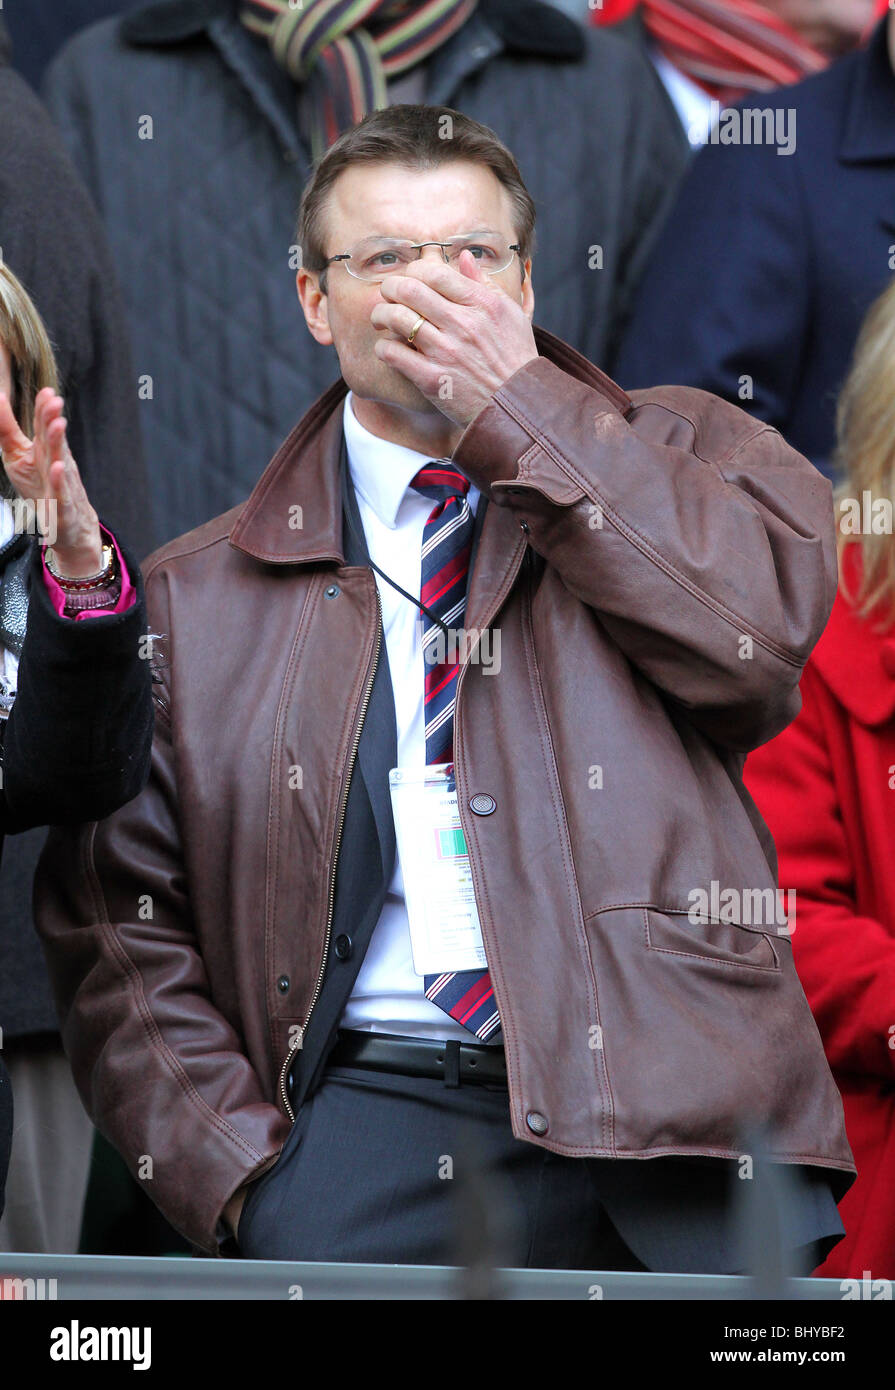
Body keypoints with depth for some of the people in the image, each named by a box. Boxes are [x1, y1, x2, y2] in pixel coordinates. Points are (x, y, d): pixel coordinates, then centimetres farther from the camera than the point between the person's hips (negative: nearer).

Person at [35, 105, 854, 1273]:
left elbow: (771, 616, -5)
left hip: (671, 1109, 0)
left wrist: (517, 404, -3)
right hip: (374, 1110, 0)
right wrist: (239, 1167, -2)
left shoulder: (676, 455, 17)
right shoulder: (200, 599, 17)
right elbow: (120, 922, 13)